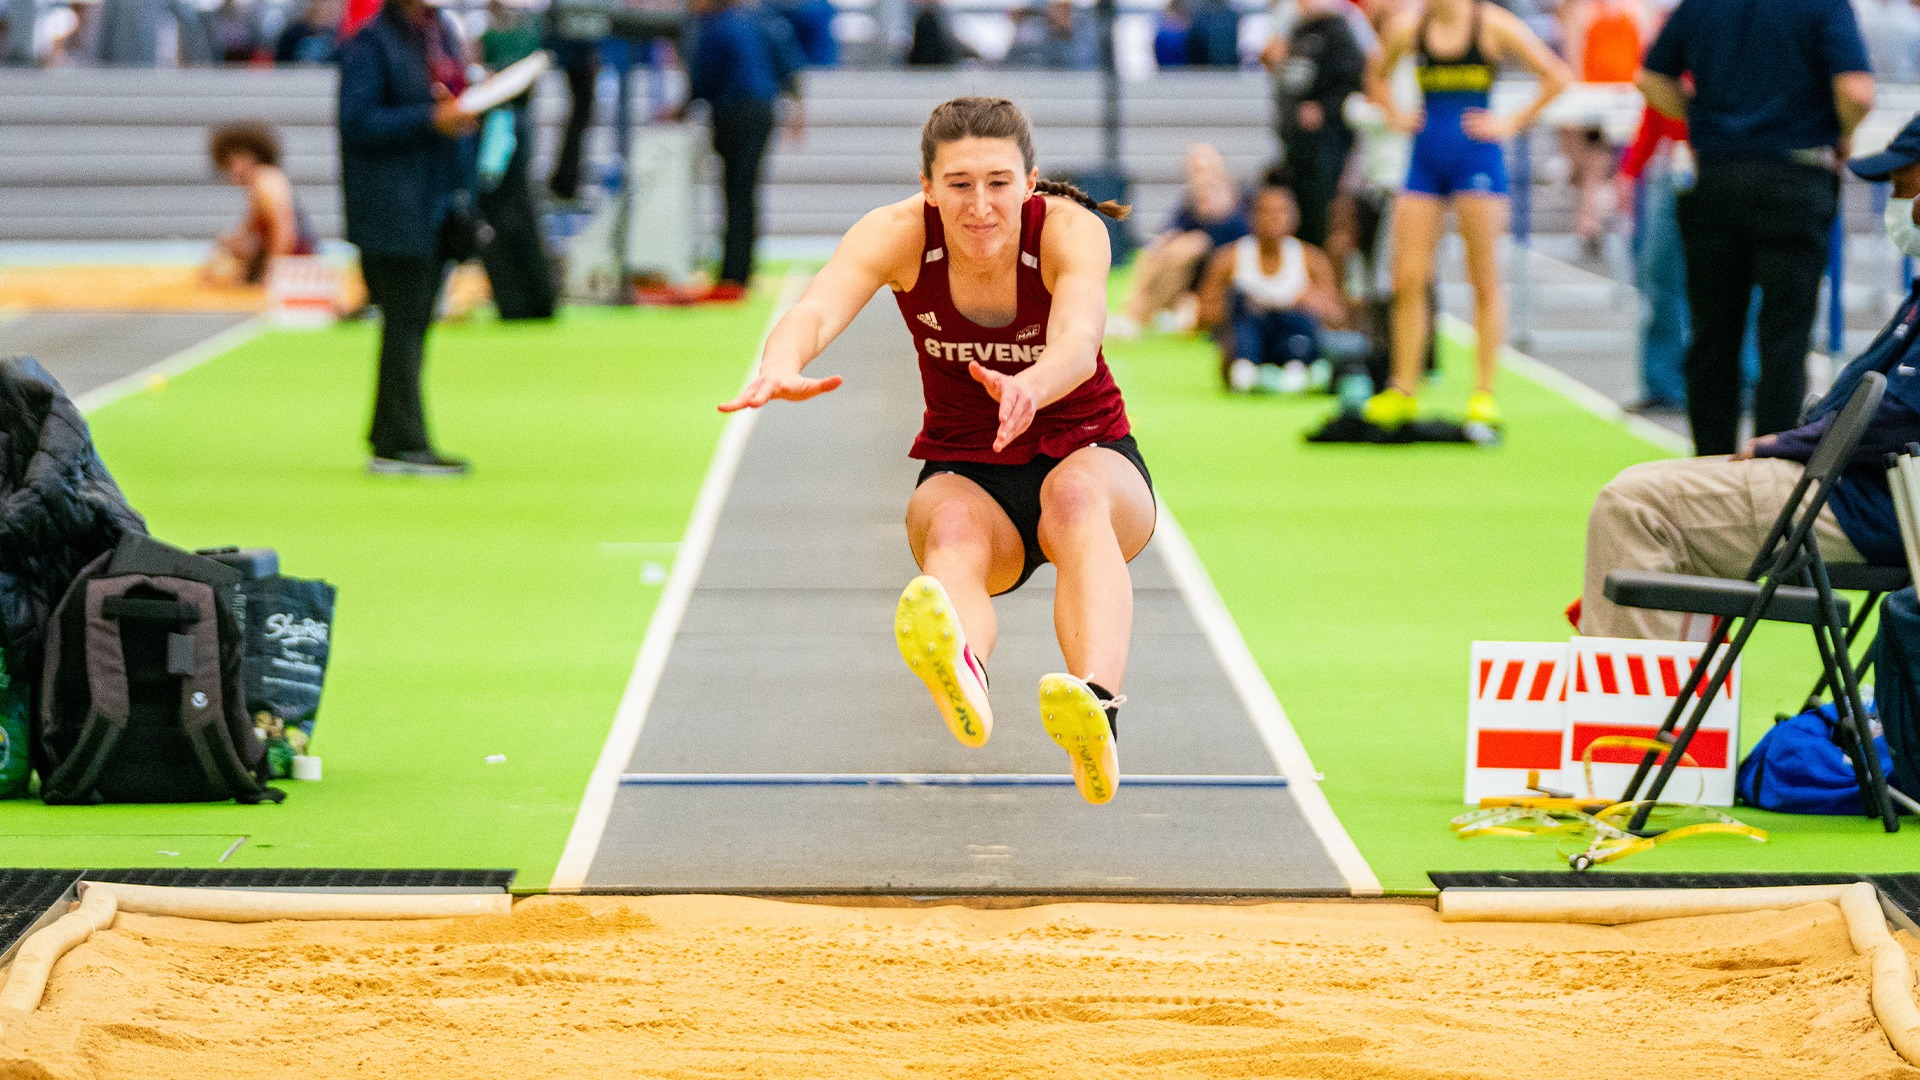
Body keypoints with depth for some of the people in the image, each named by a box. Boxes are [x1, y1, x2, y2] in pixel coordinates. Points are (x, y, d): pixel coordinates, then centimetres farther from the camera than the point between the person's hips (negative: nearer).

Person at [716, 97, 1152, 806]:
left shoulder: (1071, 230, -20)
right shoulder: (898, 235, -15)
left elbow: (1079, 340, -40)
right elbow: (818, 309, -34)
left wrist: (1030, 388, -64)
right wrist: (781, 368, -59)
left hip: (1090, 459, -1)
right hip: (963, 474, 1)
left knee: (1076, 491, -38)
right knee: (953, 525, -36)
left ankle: (1096, 709, -62)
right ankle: (961, 677, -71)